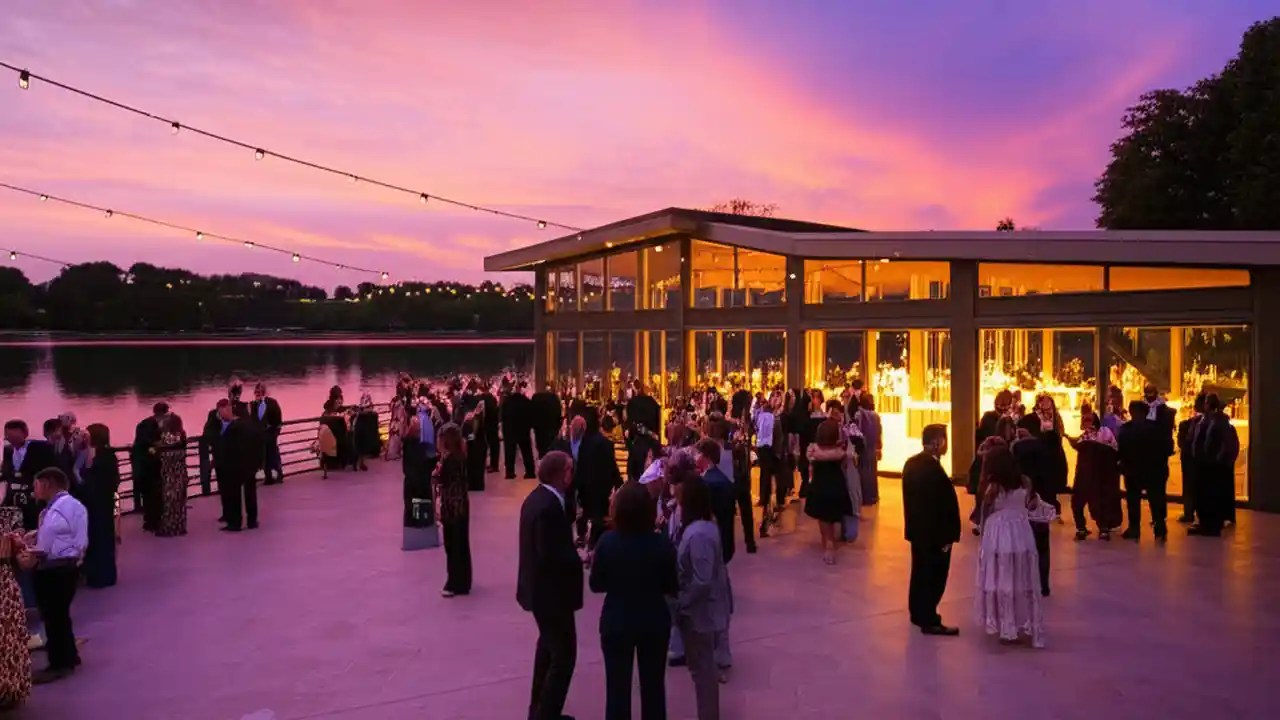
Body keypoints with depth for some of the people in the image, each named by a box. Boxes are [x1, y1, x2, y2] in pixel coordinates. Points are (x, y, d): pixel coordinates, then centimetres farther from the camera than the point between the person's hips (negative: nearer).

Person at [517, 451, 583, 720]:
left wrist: (574, 552, 2)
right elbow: (551, 555, -29)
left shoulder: (537, 497, 6)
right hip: (550, 590, -11)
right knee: (564, 655, -2)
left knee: (550, 647, 25)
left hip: (540, 586, 11)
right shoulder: (548, 506, -26)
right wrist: (581, 560, -17)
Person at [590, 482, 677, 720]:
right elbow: (673, 588, -8)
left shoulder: (607, 542, -16)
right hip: (654, 622, 0)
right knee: (653, 684, 18)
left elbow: (596, 584, -7)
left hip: (616, 622, 0)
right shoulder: (662, 544, -17)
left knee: (617, 685, 13)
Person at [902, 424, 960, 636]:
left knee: (920, 571, 18)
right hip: (934, 532, -9)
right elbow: (943, 505, -22)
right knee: (934, 576, 1)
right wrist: (947, 535, -16)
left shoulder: (911, 463, 5)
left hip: (917, 529, 9)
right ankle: (929, 621, 7)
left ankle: (918, 614, 29)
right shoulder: (934, 469, -25)